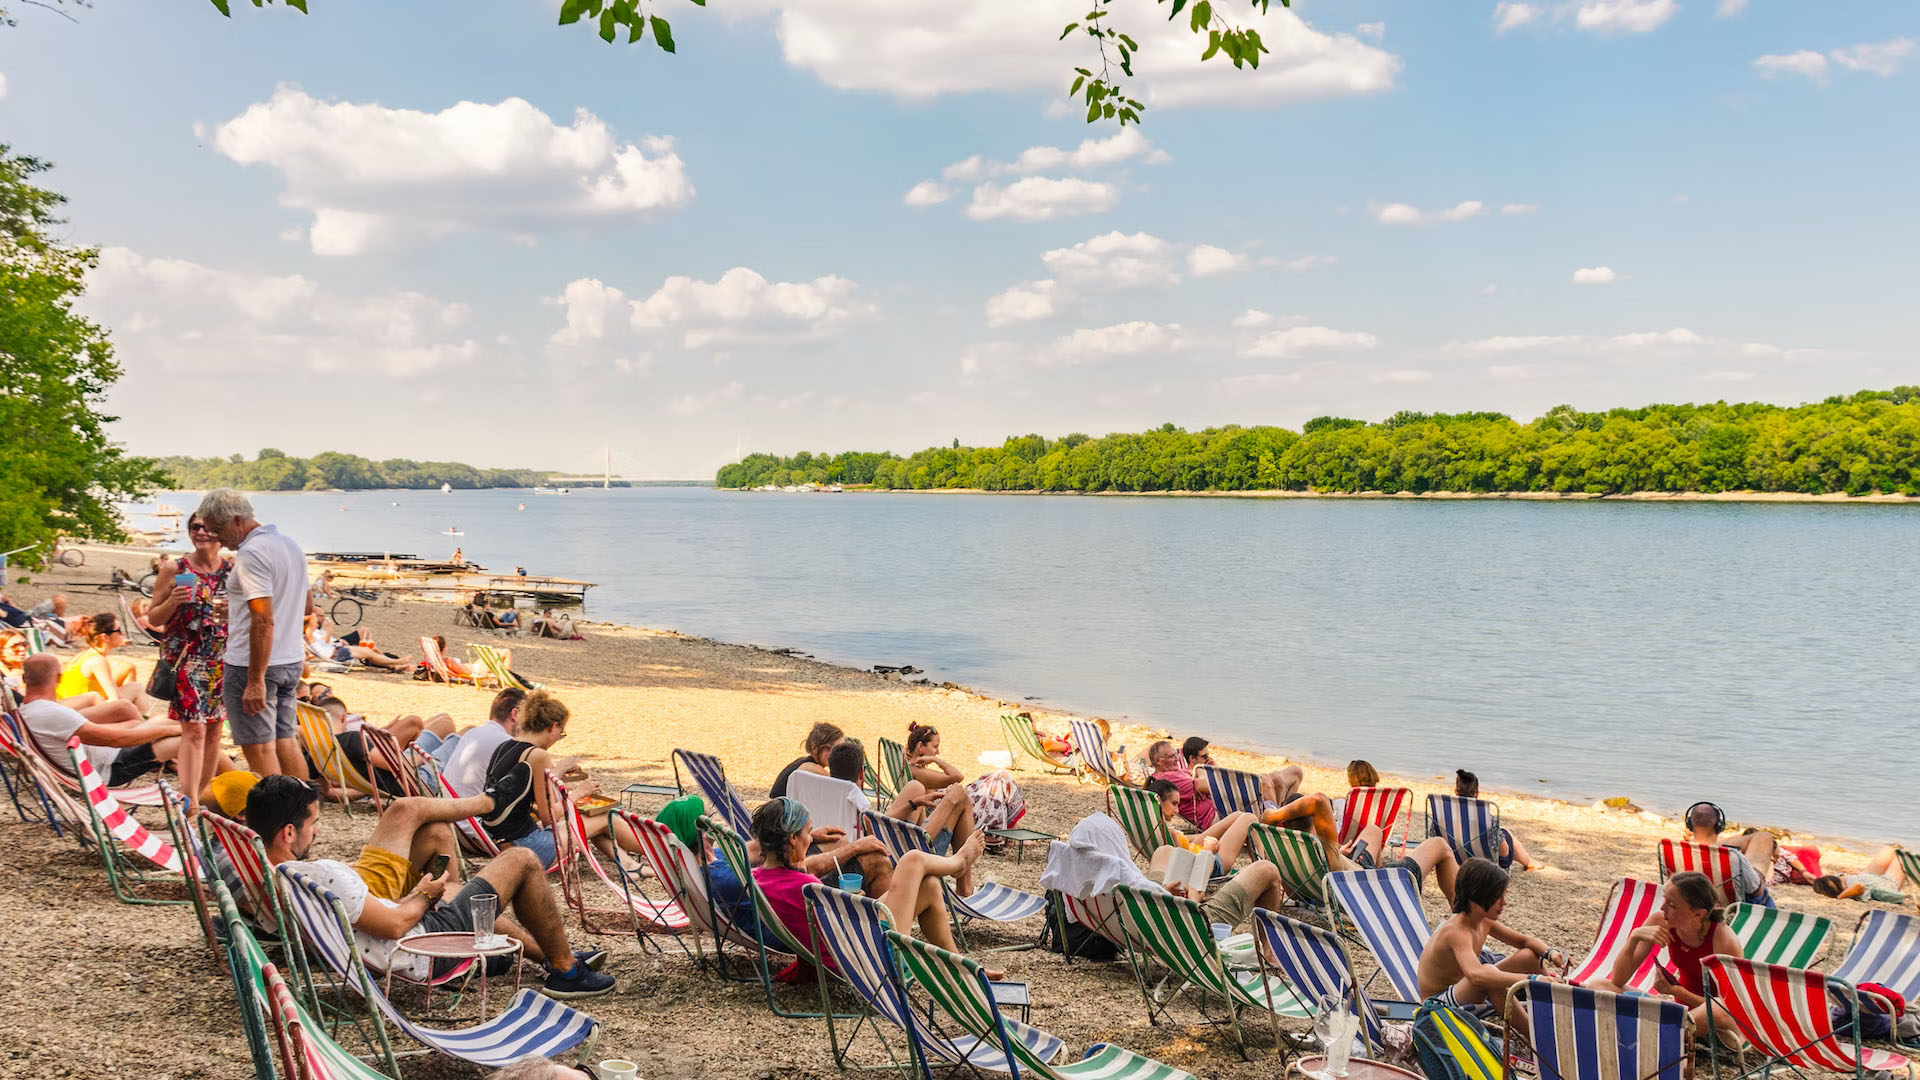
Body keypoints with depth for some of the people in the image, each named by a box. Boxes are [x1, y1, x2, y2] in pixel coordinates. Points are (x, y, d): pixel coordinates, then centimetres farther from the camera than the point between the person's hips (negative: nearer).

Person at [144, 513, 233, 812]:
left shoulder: (233, 571, 6)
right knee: (193, 729, -11)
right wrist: (173, 602, -17)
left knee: (214, 728, 9)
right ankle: (190, 801, -13)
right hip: (186, 659, -3)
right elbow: (154, 617, 2)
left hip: (223, 661, 4)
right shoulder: (174, 569, -1)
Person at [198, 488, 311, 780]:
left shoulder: (251, 553, -17)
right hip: (291, 661, 9)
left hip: (252, 665, -9)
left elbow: (264, 621, -24)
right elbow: (307, 605, 23)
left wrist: (255, 681, -24)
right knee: (285, 742, 13)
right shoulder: (290, 544, 12)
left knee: (259, 748, -4)